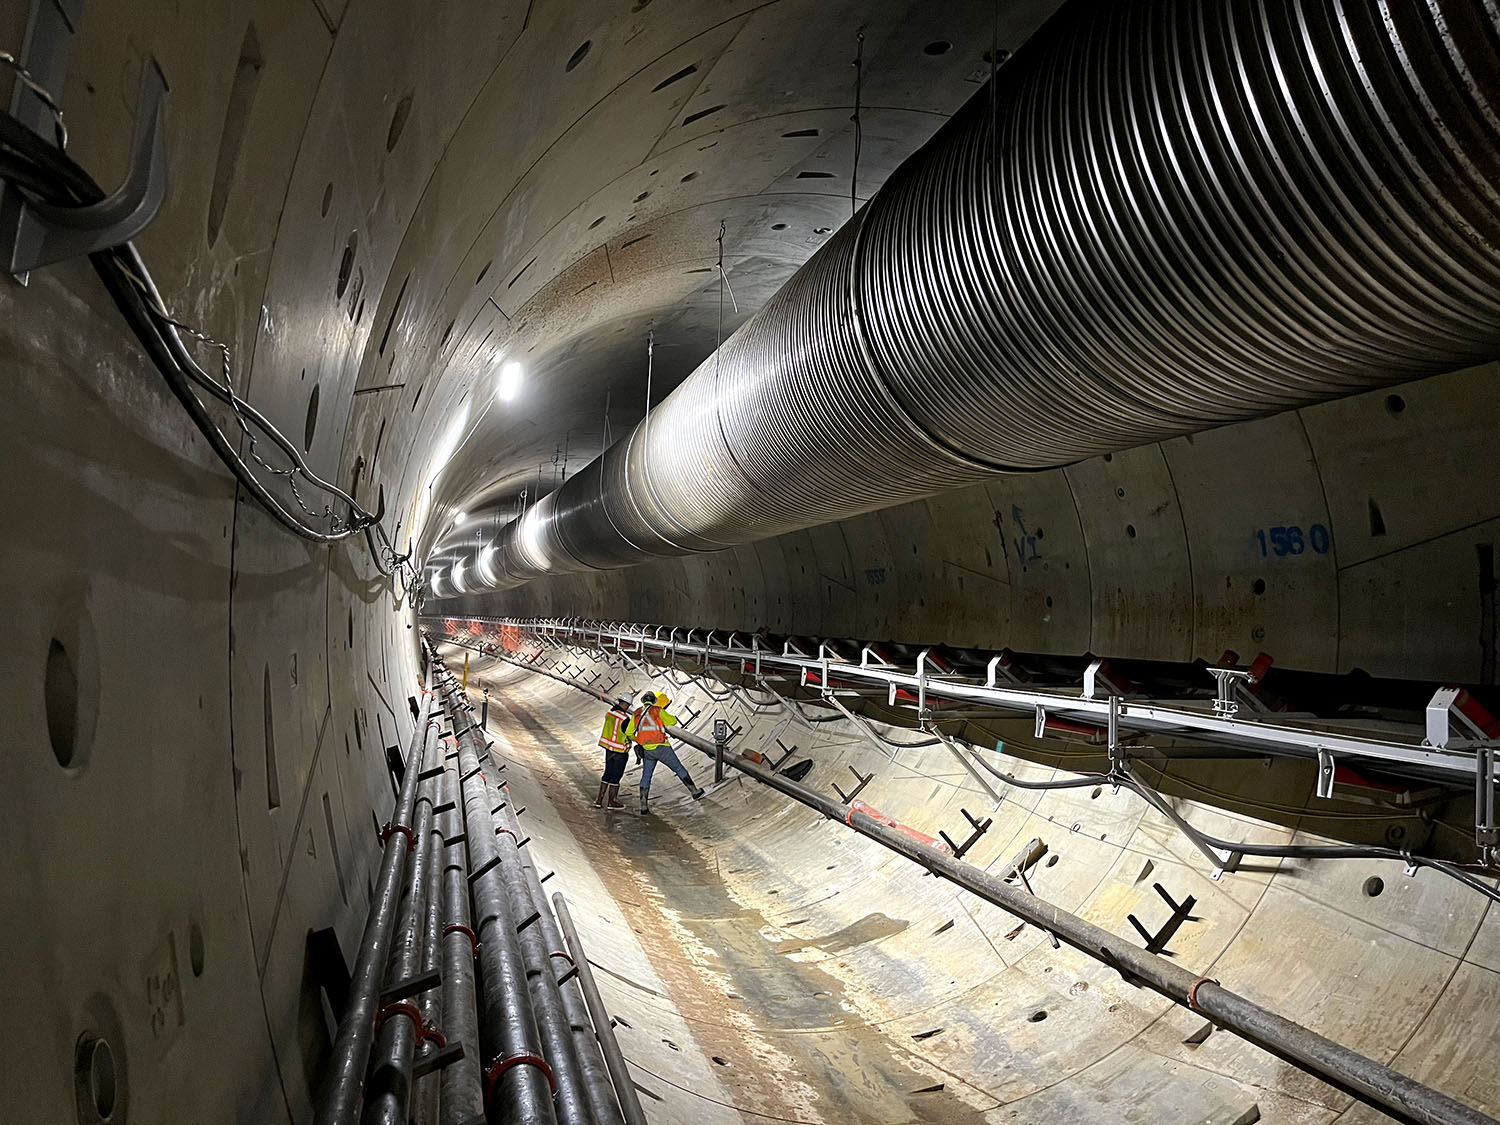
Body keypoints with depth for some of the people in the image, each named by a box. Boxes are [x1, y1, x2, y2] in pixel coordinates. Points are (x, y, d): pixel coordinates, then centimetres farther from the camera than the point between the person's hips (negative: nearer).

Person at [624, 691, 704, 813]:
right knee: (679, 769, 12)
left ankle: (643, 807, 8)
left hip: (647, 751, 3)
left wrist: (635, 739, 30)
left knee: (646, 776, 12)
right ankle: (694, 791, 20)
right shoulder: (658, 711, -7)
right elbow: (673, 721, 5)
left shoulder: (636, 713, 6)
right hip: (661, 748, -3)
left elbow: (628, 733, 11)